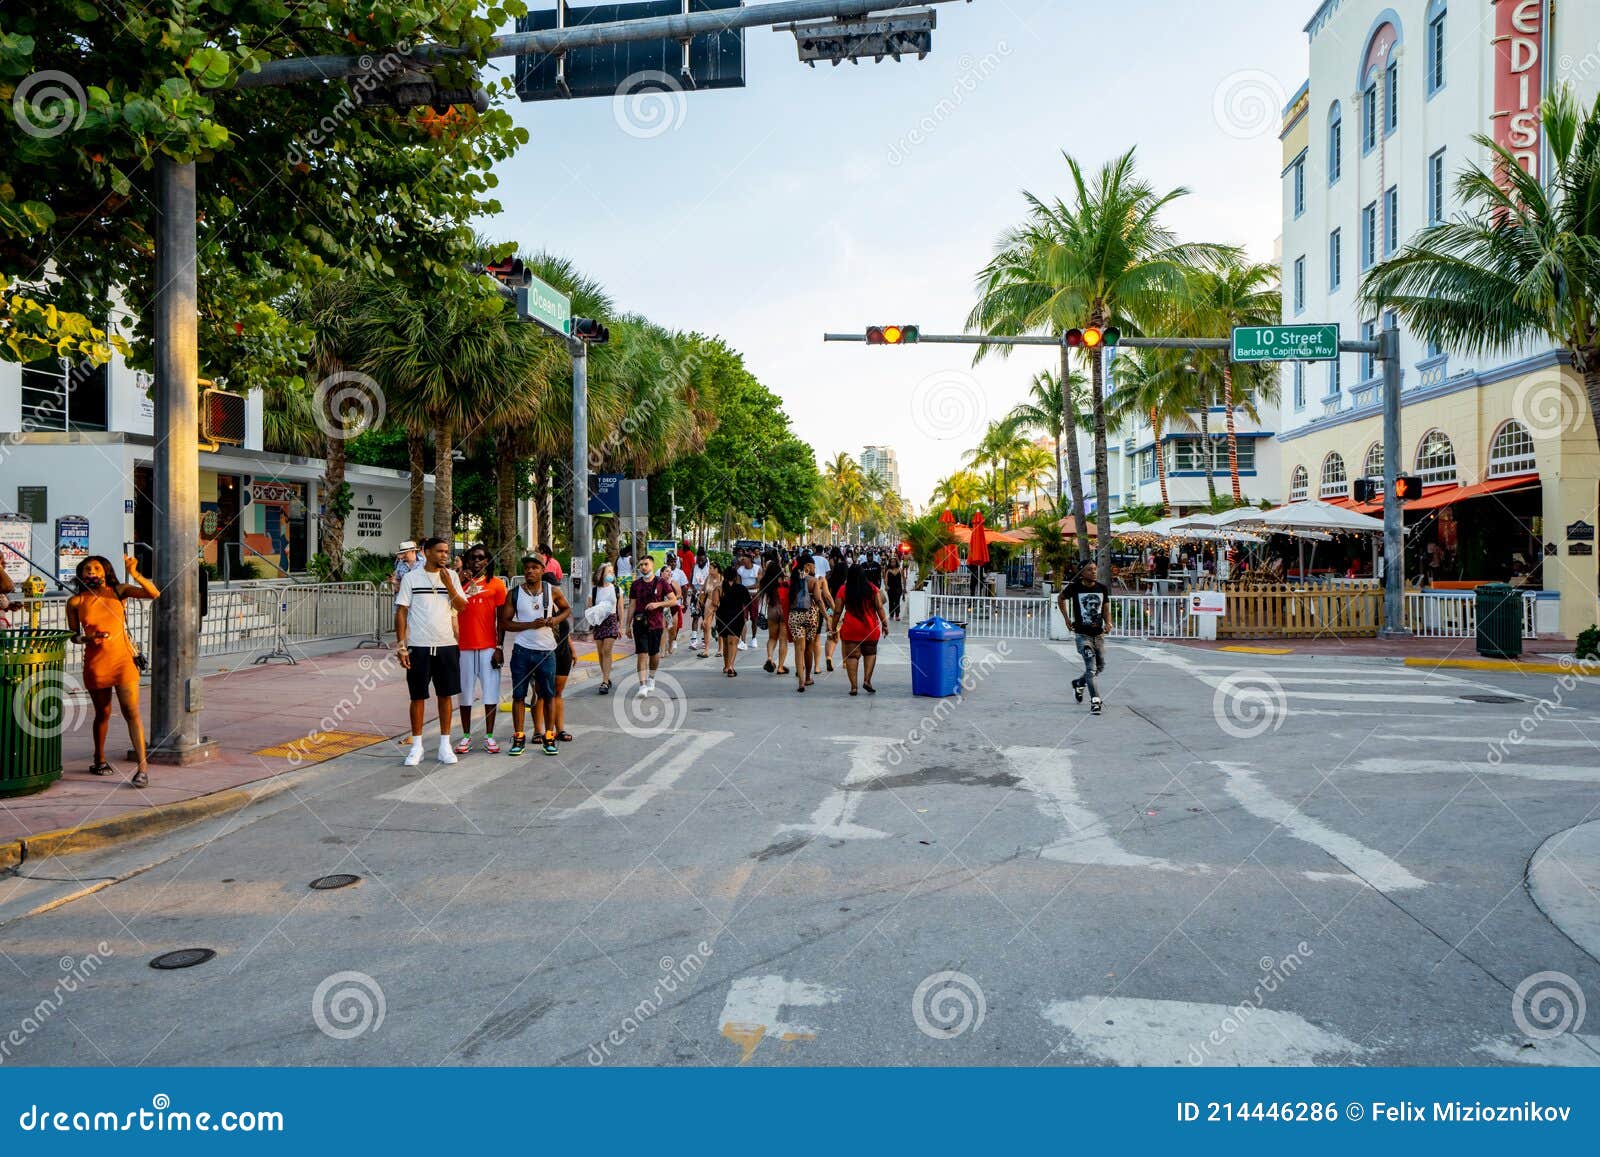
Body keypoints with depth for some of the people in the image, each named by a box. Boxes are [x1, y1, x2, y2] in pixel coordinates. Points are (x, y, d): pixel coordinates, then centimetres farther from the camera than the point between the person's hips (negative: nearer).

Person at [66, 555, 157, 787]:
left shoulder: (119, 591, 0)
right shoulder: (76, 602, 2)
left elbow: (153, 594, -13)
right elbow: (73, 635, 9)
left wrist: (134, 574, -26)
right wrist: (88, 638, -12)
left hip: (123, 660, -1)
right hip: (95, 663, 2)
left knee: (131, 712, -10)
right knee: (102, 713, 14)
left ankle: (142, 766, -14)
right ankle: (100, 759, 35)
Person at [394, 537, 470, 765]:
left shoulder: (451, 576, 7)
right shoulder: (411, 578, -1)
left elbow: (462, 607, 1)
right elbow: (401, 612, -2)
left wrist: (448, 584, -12)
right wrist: (401, 645, -8)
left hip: (447, 645, 2)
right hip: (418, 646, -2)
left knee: (446, 695, 7)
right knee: (418, 697, 4)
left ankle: (445, 745, 16)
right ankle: (416, 746, 15)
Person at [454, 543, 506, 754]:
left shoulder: (496, 584, 3)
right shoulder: (459, 582, 8)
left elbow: (501, 619, 2)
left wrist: (499, 647, -4)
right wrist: (460, 581, -11)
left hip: (489, 646, -1)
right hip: (464, 646, 1)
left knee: (490, 690, 1)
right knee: (465, 691, 6)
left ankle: (489, 737, 10)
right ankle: (466, 736, 15)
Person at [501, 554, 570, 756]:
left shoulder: (553, 591, 3)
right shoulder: (514, 593, 1)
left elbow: (567, 609, 18)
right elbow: (504, 623, -2)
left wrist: (555, 619, -4)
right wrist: (531, 624, -13)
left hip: (546, 650, 1)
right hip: (522, 650, 0)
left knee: (548, 694, 5)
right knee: (519, 695, 3)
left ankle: (549, 737, 15)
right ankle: (519, 738, 11)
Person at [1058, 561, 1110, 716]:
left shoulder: (1102, 588, 2)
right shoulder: (1074, 587, -7)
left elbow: (1106, 609, 7)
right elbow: (1060, 598, 11)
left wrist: (1108, 624, -12)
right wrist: (1066, 618, 6)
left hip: (1099, 634, 5)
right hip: (1082, 634, -5)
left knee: (1101, 667, 14)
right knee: (1091, 667, -15)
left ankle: (1078, 683, 39)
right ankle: (1095, 701, -14)